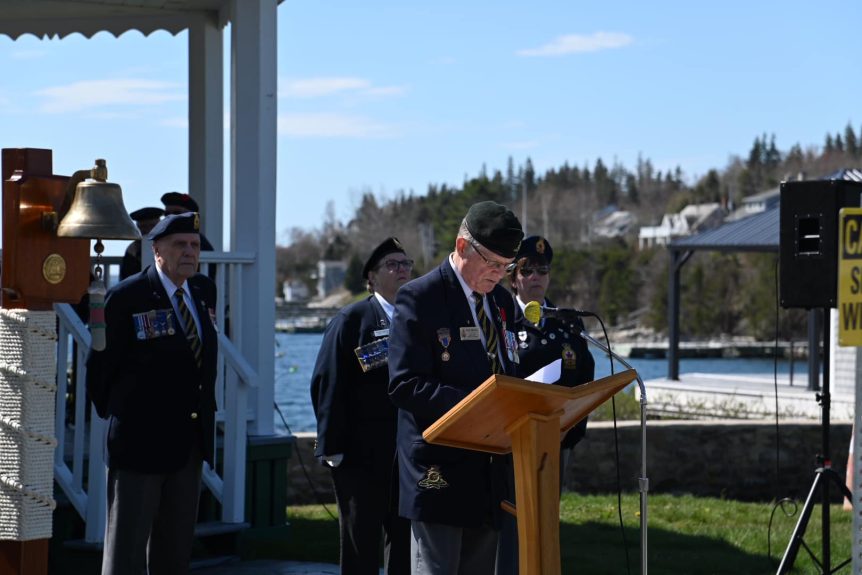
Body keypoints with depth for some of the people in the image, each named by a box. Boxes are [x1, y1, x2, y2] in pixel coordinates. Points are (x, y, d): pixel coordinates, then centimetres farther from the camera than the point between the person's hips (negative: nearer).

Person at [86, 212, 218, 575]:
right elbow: (99, 364, -5)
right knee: (127, 545, -2)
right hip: (140, 438, -6)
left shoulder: (204, 291, 8)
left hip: (190, 440, 7)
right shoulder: (127, 297, -12)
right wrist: (111, 413, 4)